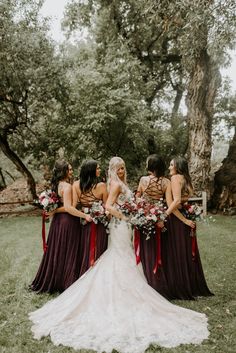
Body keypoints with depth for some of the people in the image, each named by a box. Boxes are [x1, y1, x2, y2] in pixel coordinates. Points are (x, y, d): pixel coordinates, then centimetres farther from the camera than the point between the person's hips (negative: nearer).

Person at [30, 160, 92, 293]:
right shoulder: (67, 186, -17)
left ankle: (50, 281, 29)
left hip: (57, 220, 9)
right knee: (68, 252, 1)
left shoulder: (55, 185, 10)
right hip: (68, 222, -9)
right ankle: (66, 283, 10)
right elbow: (68, 207, -25)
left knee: (57, 251, 17)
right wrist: (85, 215, -22)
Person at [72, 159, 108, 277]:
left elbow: (72, 205, -13)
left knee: (84, 251, 18)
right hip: (99, 224, -3)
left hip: (82, 223, 3)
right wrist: (108, 222, 6)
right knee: (97, 252, 11)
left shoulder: (76, 185, -7)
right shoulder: (101, 186, -15)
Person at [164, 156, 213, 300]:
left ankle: (180, 289, 8)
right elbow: (186, 197, 12)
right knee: (187, 251, 14)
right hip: (186, 217, 8)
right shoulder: (186, 179, 15)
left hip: (177, 218, -8)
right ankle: (194, 286, 24)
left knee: (177, 252, 0)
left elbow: (176, 200, -21)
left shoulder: (176, 177, -10)